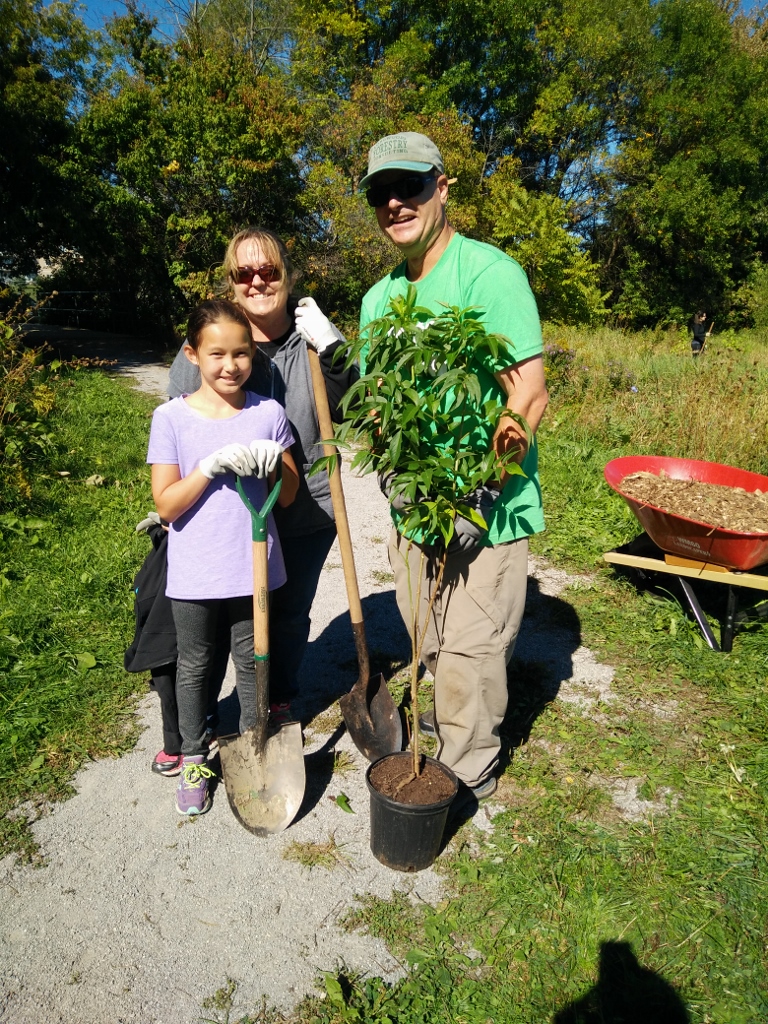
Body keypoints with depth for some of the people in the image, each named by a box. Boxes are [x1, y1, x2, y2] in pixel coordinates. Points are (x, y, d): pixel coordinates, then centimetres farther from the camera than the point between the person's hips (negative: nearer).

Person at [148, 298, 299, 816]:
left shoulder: (268, 413, -4)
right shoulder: (172, 418, -9)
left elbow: (288, 496, 1)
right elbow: (166, 505, -12)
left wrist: (273, 464, -20)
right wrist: (211, 466, -25)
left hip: (252, 567, 1)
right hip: (194, 573, -1)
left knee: (251, 662, 18)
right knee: (194, 666, 17)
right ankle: (194, 759, 38)